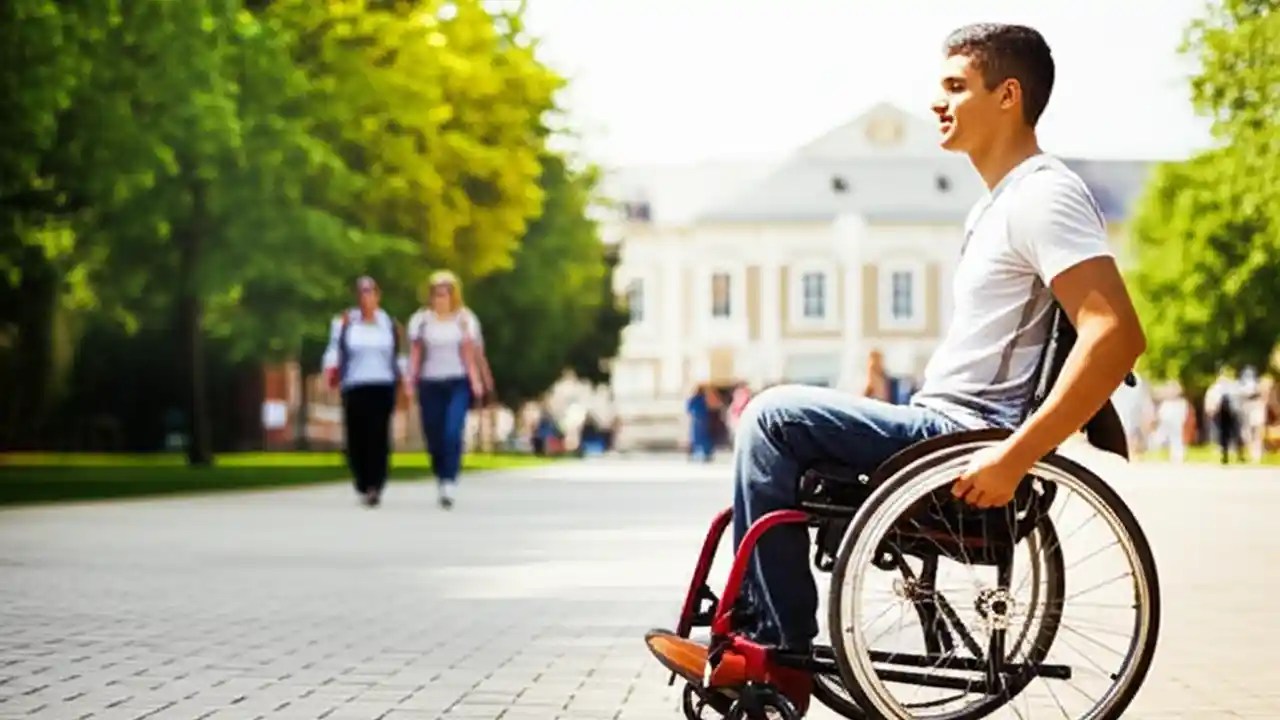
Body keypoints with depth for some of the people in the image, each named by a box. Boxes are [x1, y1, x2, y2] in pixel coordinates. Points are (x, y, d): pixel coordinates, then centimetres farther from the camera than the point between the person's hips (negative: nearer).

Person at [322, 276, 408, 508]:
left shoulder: (390, 324, 14)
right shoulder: (344, 322, 9)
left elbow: (398, 357, 21)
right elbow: (334, 349, 7)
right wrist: (331, 370, -11)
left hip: (383, 388, 0)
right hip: (354, 388, 0)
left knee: (378, 437, -12)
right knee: (356, 438, -3)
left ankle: (375, 487, -16)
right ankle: (363, 485, 15)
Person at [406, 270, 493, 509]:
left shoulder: (465, 319, 6)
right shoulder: (421, 320, 5)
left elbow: (471, 353, 5)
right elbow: (415, 354, 5)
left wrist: (477, 382, -2)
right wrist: (410, 382, -4)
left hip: (459, 383, -1)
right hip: (430, 384, 1)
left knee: (453, 432, -19)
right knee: (434, 438, 1)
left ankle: (450, 483, -21)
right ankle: (442, 482, 16)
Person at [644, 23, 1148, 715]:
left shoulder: (1043, 196, -14)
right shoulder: (999, 203, 19)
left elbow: (1117, 335, -27)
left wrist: (1013, 459, -29)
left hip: (964, 440, -11)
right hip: (944, 427, 11)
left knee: (775, 416, -13)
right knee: (777, 433, 11)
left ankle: (780, 654, -7)